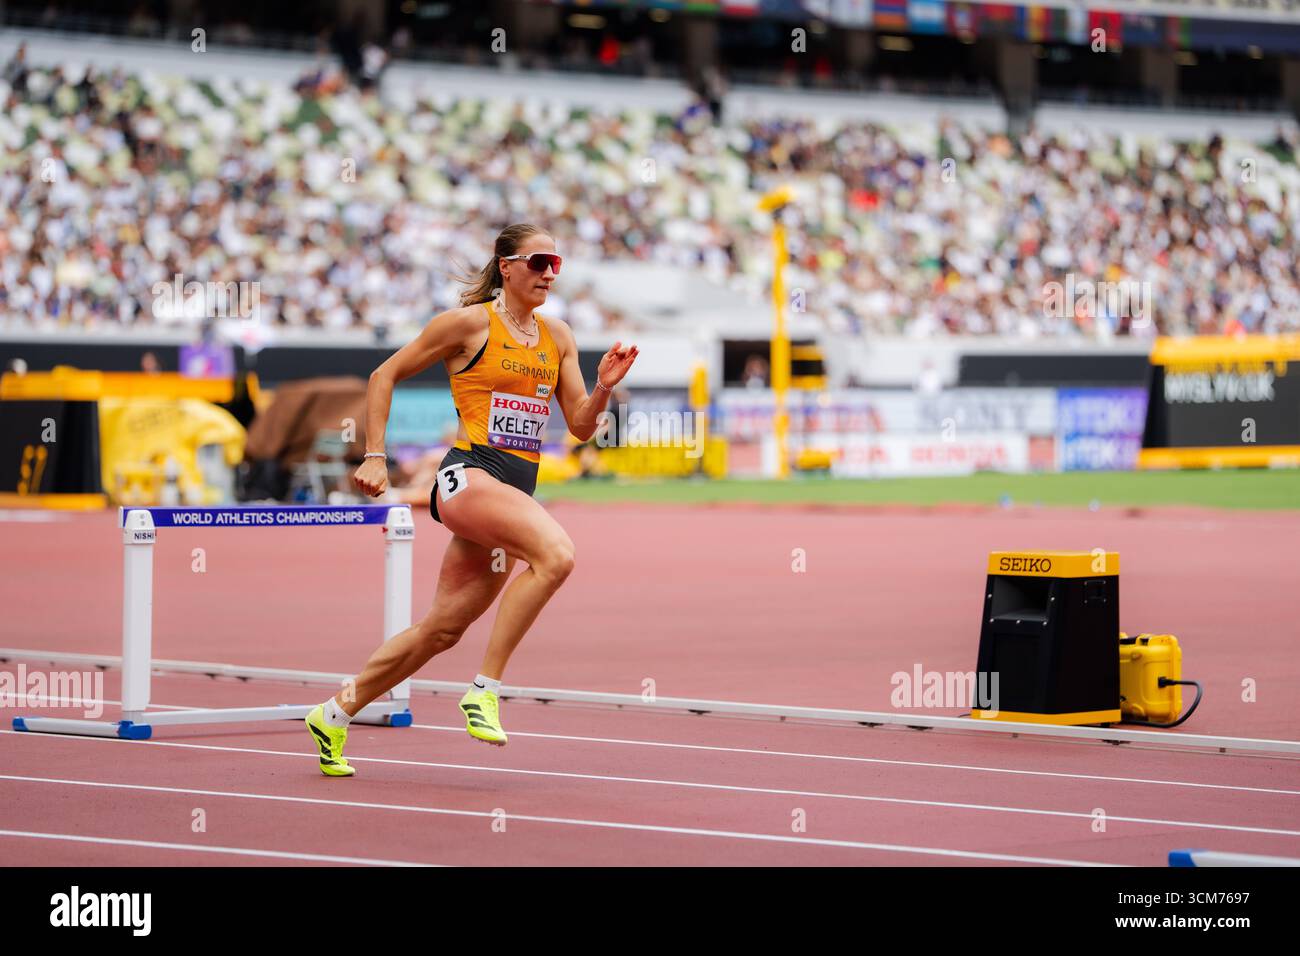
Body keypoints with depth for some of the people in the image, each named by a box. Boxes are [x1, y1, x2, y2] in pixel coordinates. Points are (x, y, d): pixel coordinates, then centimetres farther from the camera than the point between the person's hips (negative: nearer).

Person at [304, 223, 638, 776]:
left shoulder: (558, 338, 15)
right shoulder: (470, 322, -2)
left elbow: (581, 426, 15)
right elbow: (385, 376, 4)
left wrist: (604, 386, -5)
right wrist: (374, 456, -2)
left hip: (517, 490, 7)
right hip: (469, 475, -7)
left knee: (443, 630, 9)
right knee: (556, 555, -31)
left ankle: (334, 715, 25)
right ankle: (484, 690, -26)